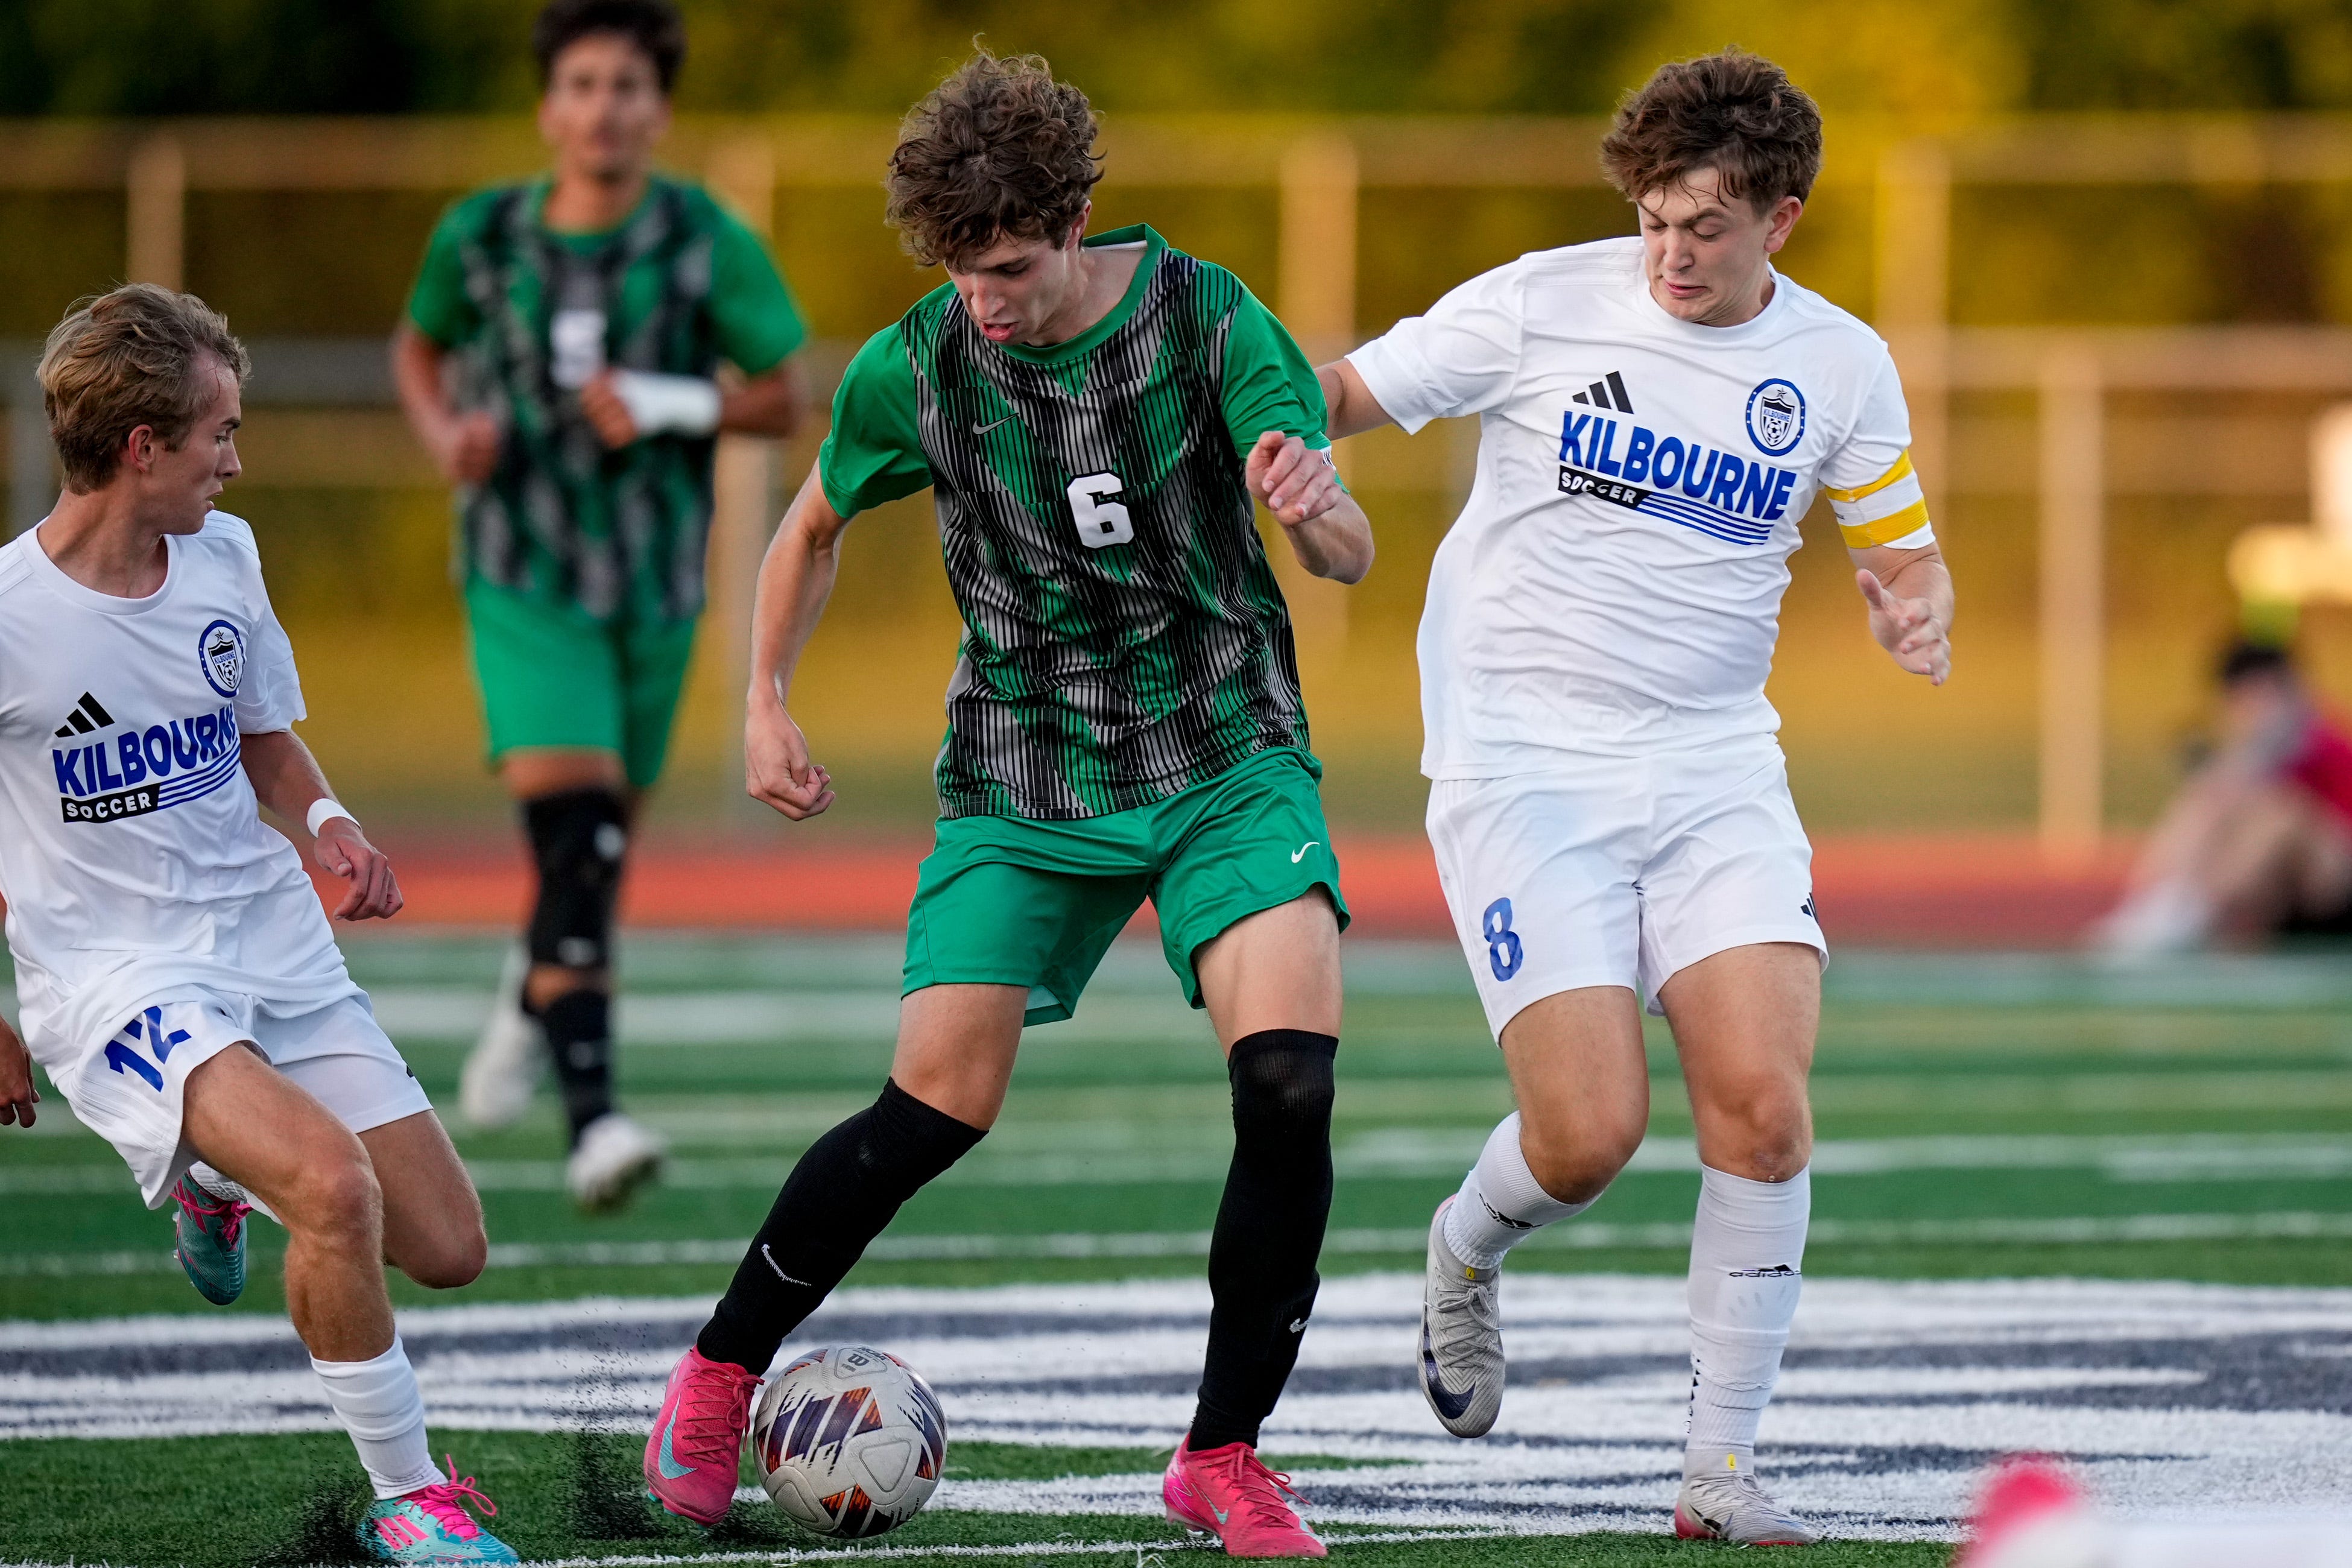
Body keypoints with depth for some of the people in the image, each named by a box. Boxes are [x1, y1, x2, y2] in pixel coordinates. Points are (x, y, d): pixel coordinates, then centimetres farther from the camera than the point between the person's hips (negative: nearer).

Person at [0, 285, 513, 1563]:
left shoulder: (222, 556, 4)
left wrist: (325, 825, -2)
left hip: (274, 946, 7)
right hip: (113, 975, -6)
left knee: (446, 1249, 2)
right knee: (336, 1188, -31)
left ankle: (218, 1182, 33)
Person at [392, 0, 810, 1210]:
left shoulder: (708, 245, -8)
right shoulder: (481, 237, -4)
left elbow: (786, 400, -2)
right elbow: (419, 348, 15)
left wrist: (671, 407, -19)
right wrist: (443, 432, -6)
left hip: (653, 585, 2)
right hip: (522, 577, -2)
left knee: (601, 841, 16)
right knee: (573, 826, -21)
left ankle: (532, 997, 51)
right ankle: (592, 1119, -27)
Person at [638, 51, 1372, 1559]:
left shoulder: (1208, 320, -12)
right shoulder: (916, 366, -7)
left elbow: (1352, 557, -18)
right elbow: (816, 527, 14)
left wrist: (1316, 505, -42)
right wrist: (767, 702, 3)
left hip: (1227, 758, -1)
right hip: (1023, 781, 1)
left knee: (1290, 1080, -21)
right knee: (939, 1105, -11)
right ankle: (719, 1374, 12)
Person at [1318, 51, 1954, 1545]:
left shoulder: (1841, 367, 4)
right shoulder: (1541, 305, -5)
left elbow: (1900, 547, 16)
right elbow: (1337, 397, 3)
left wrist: (1918, 610, -7)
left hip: (1717, 774, 3)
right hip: (1527, 767, -3)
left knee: (1765, 1104, -14)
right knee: (1590, 1134, -13)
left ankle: (1723, 1472, -2)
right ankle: (1467, 1252, 24)